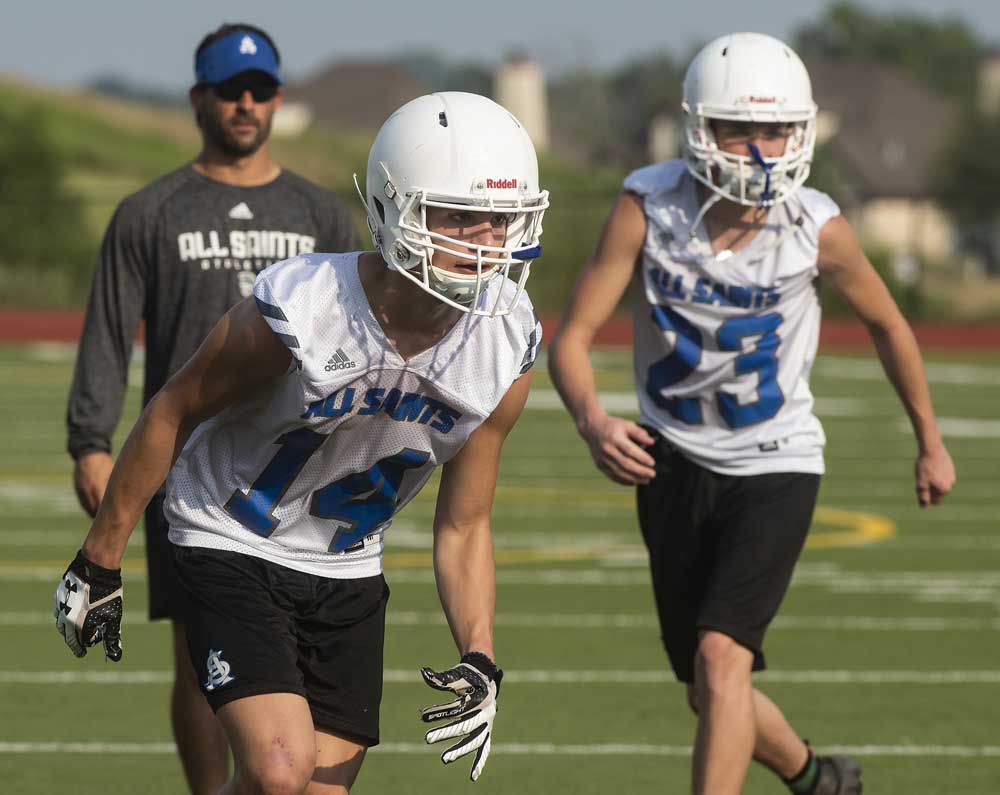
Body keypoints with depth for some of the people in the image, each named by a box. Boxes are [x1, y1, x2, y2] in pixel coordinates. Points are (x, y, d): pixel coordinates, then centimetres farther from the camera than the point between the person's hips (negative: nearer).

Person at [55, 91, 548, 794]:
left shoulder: (506, 348, -13)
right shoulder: (299, 311, -27)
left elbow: (464, 529, 0)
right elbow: (174, 414, -10)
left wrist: (480, 661, -14)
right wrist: (100, 564, -2)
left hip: (349, 572, 5)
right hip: (235, 547, -5)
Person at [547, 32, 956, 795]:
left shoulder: (815, 229, -17)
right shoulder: (649, 208, -17)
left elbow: (886, 324, 3)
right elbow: (572, 338, -15)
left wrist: (931, 443, 15)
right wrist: (593, 421, -36)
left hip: (774, 466, -2)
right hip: (675, 465, 2)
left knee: (721, 658, -22)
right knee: (710, 695, 13)